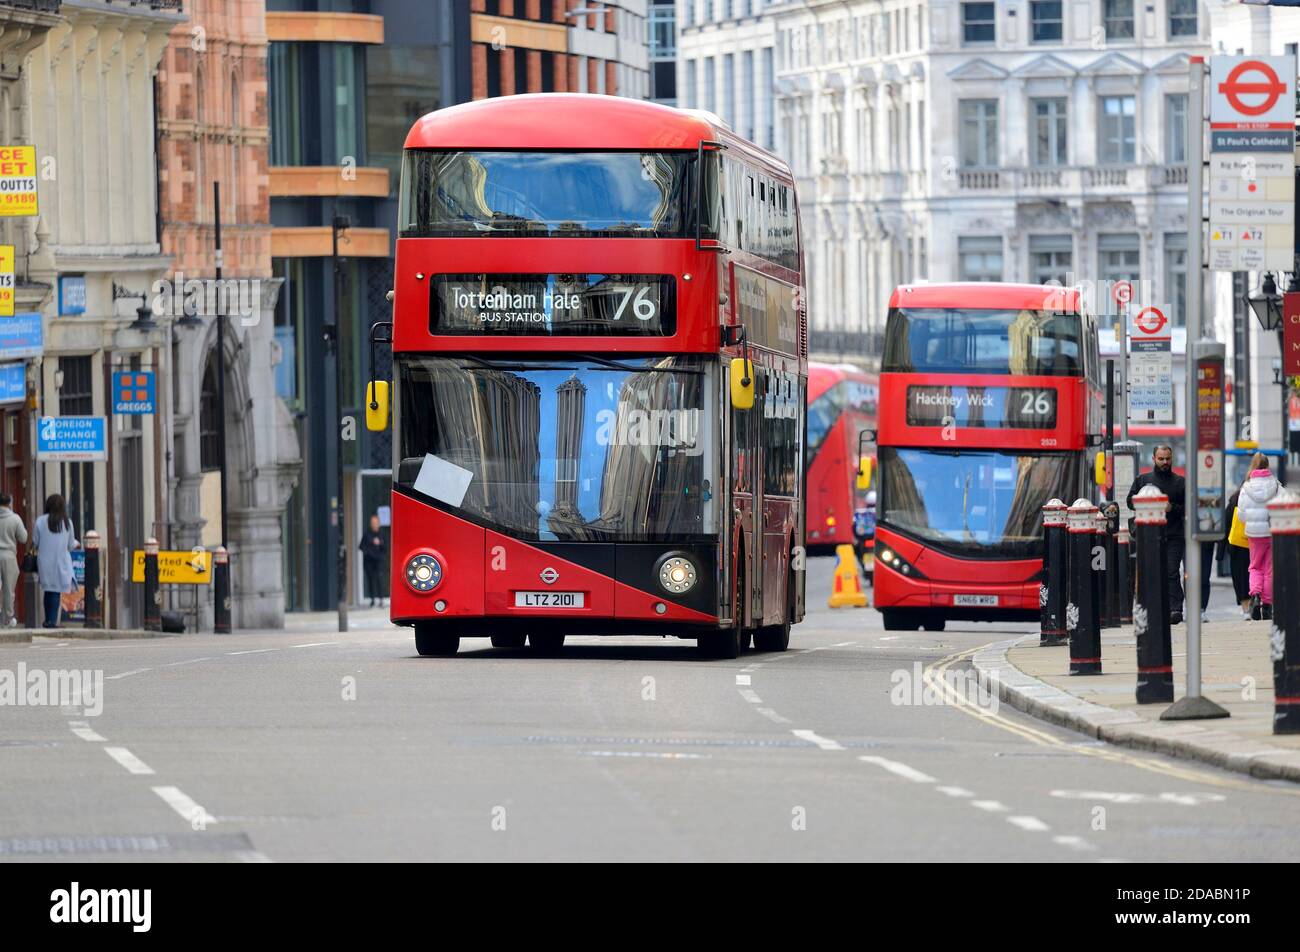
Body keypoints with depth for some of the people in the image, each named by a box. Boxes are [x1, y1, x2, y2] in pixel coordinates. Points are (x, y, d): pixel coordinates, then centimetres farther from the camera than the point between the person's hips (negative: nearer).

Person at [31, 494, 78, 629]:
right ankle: (52, 620, -5)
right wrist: (76, 544, 29)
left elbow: (35, 542, 0)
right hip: (61, 561, 0)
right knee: (57, 591, 2)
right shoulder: (67, 522, -2)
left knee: (48, 590, 11)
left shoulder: (40, 521, -6)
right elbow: (71, 545, 5)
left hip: (45, 561, 0)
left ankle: (49, 620, 12)